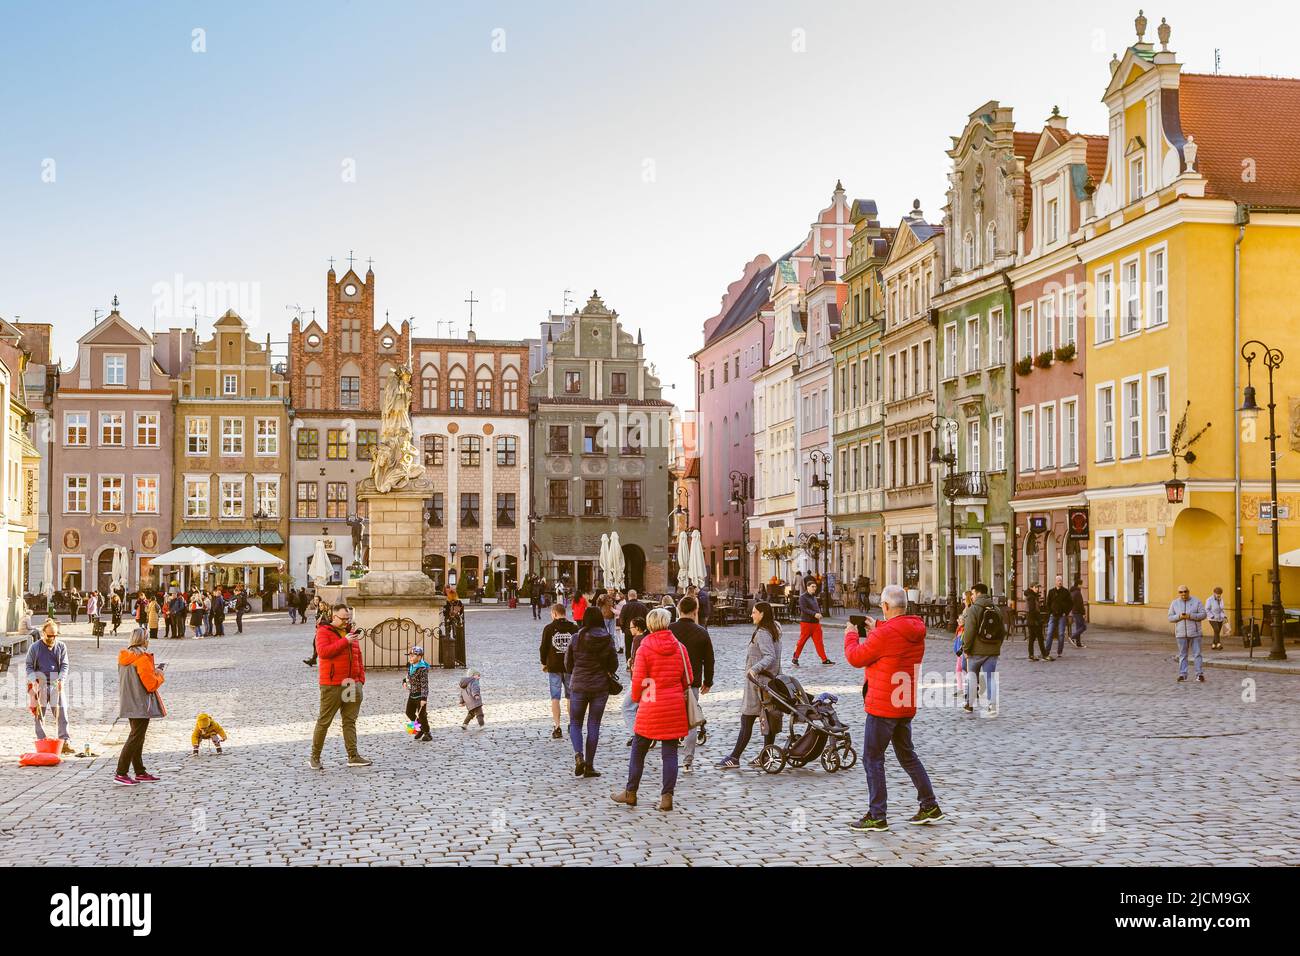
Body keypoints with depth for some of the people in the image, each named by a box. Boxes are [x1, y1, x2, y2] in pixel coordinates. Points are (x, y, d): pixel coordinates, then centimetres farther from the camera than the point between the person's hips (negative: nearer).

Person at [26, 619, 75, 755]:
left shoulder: (61, 646, 6)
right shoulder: (35, 647, 2)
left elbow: (64, 665, 4)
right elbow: (29, 666, 4)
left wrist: (61, 680, -12)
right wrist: (34, 680, -12)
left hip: (56, 684, 1)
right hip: (40, 685, -1)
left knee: (62, 713, -4)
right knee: (39, 715, 5)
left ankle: (65, 742, -3)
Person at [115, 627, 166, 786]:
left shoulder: (124, 657, 8)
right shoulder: (142, 658, -18)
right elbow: (151, 684, -18)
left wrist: (152, 671, 15)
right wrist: (159, 675, 0)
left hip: (128, 704, 9)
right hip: (141, 705, -9)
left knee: (137, 737, 16)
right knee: (135, 738, -5)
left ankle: (140, 772, 23)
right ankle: (121, 774, -8)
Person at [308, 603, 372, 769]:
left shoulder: (350, 633, 17)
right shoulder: (324, 632, -3)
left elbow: (358, 658, 22)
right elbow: (322, 651, -21)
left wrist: (361, 679, 14)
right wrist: (344, 641, -21)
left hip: (353, 685, 6)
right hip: (332, 685, -6)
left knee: (350, 721, 6)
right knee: (324, 721, 0)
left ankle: (353, 756, 7)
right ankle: (314, 757, 10)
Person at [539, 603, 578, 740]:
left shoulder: (549, 628, -5)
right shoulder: (574, 628, -1)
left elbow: (543, 647, -2)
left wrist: (544, 663, 12)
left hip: (554, 667, -2)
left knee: (555, 697, 3)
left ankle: (557, 728, -3)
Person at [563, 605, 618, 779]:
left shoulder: (576, 638, -8)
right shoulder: (608, 640, -6)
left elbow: (568, 664, 1)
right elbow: (613, 665, 2)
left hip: (578, 686, -1)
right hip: (600, 687, 1)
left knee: (575, 723, 12)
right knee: (594, 725, 9)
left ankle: (579, 755, -12)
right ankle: (589, 766, 9)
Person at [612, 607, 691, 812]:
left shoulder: (644, 648, -8)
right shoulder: (679, 647, 1)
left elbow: (638, 680, -7)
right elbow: (687, 678, 5)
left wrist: (636, 697, 12)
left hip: (650, 708, -2)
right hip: (675, 706, 3)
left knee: (638, 750, 12)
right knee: (670, 752, 6)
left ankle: (631, 793, 20)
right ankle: (667, 797, 4)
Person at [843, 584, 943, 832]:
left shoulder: (886, 633, -21)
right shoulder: (916, 632, 5)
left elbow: (856, 657, -11)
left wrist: (851, 634, 6)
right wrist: (875, 631, 25)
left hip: (883, 707, -8)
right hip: (906, 706, 9)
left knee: (872, 759, 1)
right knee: (907, 755, 21)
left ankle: (877, 816, 4)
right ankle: (930, 806, 23)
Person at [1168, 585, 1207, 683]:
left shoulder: (1196, 601, -1)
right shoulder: (1174, 603, 5)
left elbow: (1203, 615, -4)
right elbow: (1170, 618, 5)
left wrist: (1190, 616, -17)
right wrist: (1179, 616, -14)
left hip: (1194, 633, -2)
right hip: (1181, 633, 2)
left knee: (1197, 654, -2)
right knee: (1182, 655, 4)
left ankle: (1200, 674, 1)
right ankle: (1182, 675, 6)